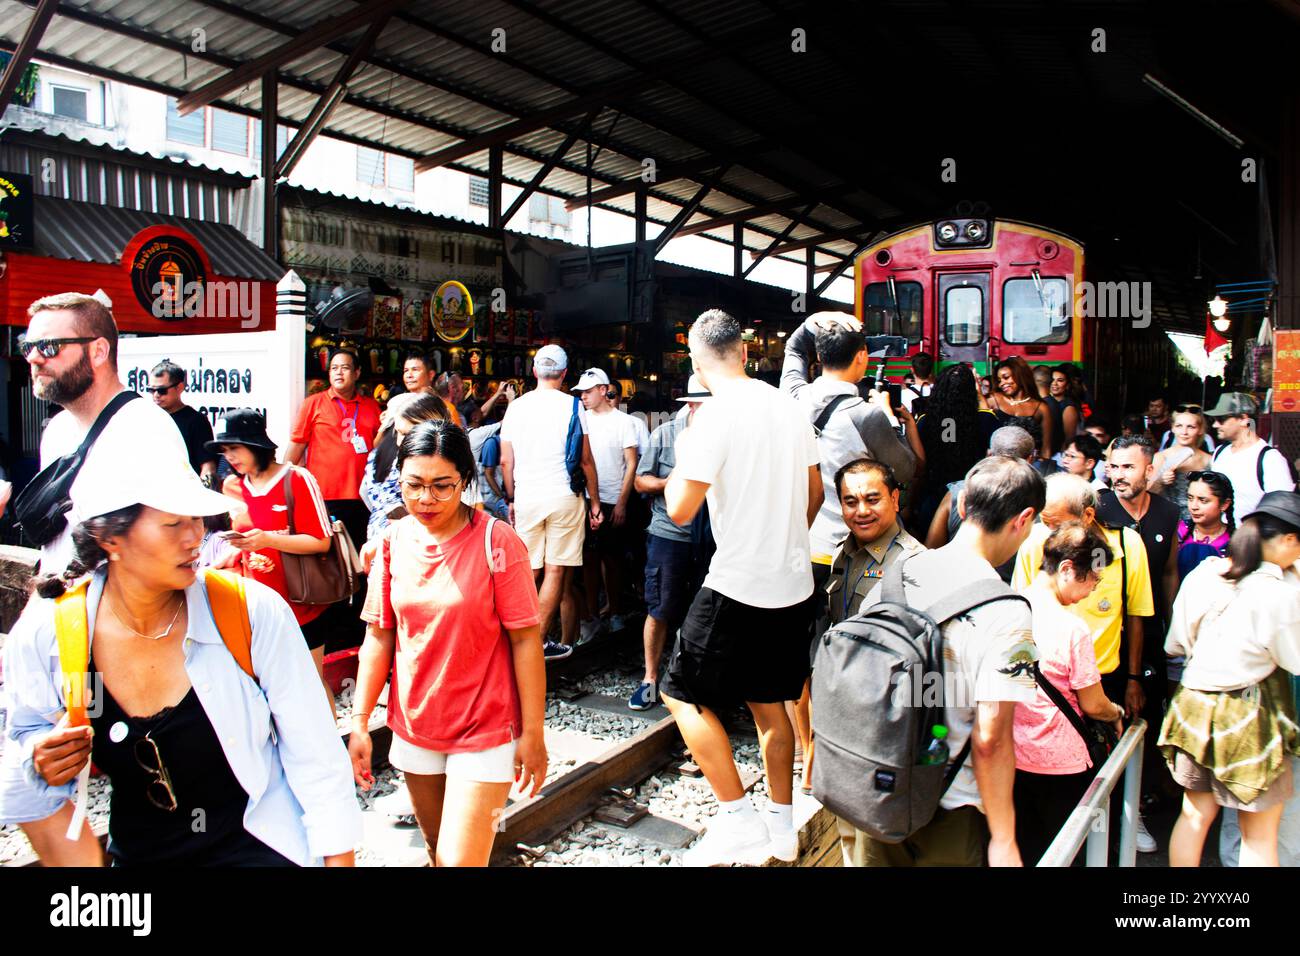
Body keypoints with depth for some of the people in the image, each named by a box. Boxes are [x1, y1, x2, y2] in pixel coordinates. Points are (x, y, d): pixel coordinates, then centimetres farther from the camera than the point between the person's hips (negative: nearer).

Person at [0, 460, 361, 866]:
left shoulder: (255, 613, -22)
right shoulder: (41, 638, -16)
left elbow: (315, 757, -15)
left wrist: (339, 859, -14)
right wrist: (41, 766, -18)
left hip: (260, 847, -3)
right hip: (137, 854, 4)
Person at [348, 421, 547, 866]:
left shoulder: (496, 541, -15)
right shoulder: (394, 540, -2)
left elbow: (525, 639, -13)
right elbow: (379, 635, 3)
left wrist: (533, 733, -12)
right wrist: (360, 722, 0)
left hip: (484, 730, -4)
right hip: (414, 726, 5)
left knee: (460, 860, -7)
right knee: (436, 850, 20)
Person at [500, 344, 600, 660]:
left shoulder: (516, 406, 5)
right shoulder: (572, 406, -3)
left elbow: (506, 461, 5)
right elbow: (586, 460, -2)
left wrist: (511, 499, 17)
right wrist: (595, 502, 6)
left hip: (526, 498, 3)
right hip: (564, 497, -3)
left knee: (530, 572, 10)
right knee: (556, 571, 2)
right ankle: (540, 641, 2)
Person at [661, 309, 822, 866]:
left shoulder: (717, 414, -16)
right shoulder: (789, 407, 5)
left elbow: (681, 508, -19)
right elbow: (814, 492, 14)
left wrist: (682, 455, -2)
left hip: (739, 586, -7)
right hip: (794, 584, 8)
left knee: (682, 693, 6)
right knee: (769, 702, 19)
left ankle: (737, 820, 5)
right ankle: (782, 827, 28)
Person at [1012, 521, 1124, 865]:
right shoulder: (1072, 628, -22)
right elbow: (1093, 706, -11)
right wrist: (1118, 713, 12)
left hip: (1012, 758, 5)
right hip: (1060, 763, -5)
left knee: (1024, 849, 19)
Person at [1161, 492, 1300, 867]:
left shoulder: (1201, 575, -3)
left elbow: (1174, 643, 6)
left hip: (1194, 706, 5)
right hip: (1250, 719, -5)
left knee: (1194, 815, 19)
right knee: (1260, 836, 12)